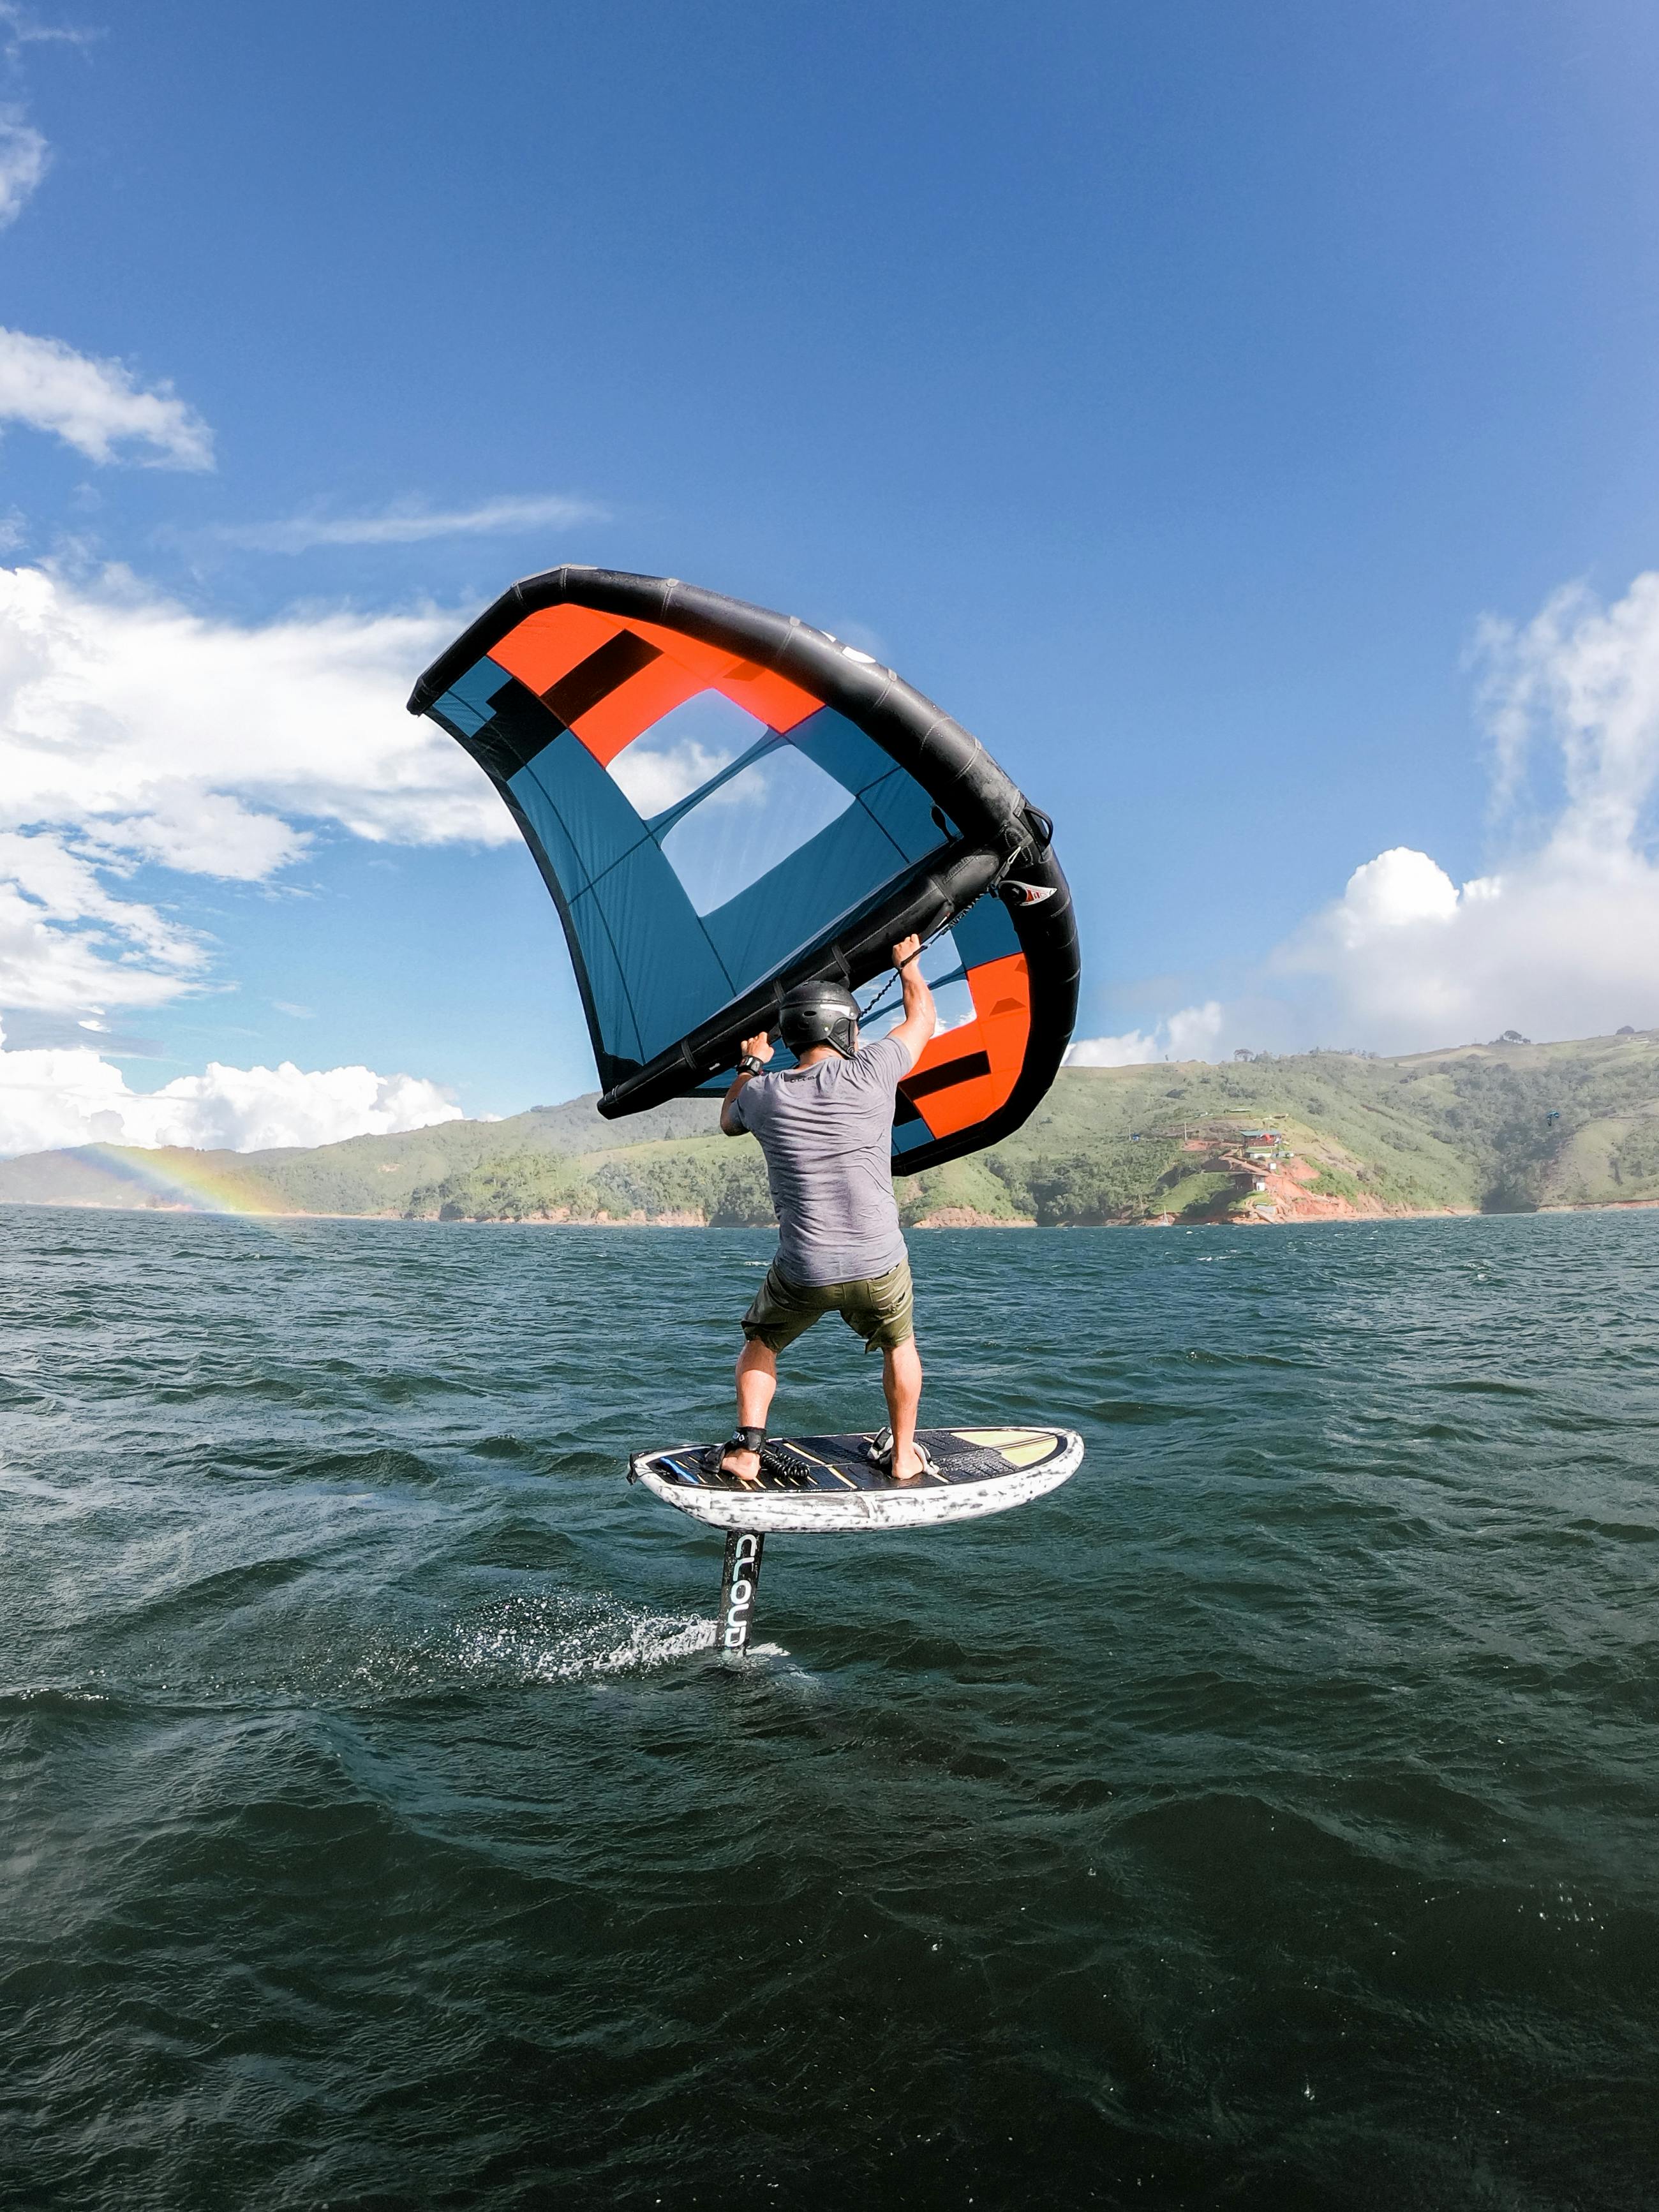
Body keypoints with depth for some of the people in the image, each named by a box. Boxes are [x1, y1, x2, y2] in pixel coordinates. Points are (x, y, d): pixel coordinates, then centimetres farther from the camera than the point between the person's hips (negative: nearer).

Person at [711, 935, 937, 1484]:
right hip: (879, 1266, 0)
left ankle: (747, 1449, 17)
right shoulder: (870, 1073, -9)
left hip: (802, 1273, 1)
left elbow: (728, 1121, 23)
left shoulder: (763, 1094, -3)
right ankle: (904, 1457, 36)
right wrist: (907, 959, 26)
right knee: (900, 1343, 30)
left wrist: (749, 1066, 33)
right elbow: (922, 1015, 11)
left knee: (760, 1344, 29)